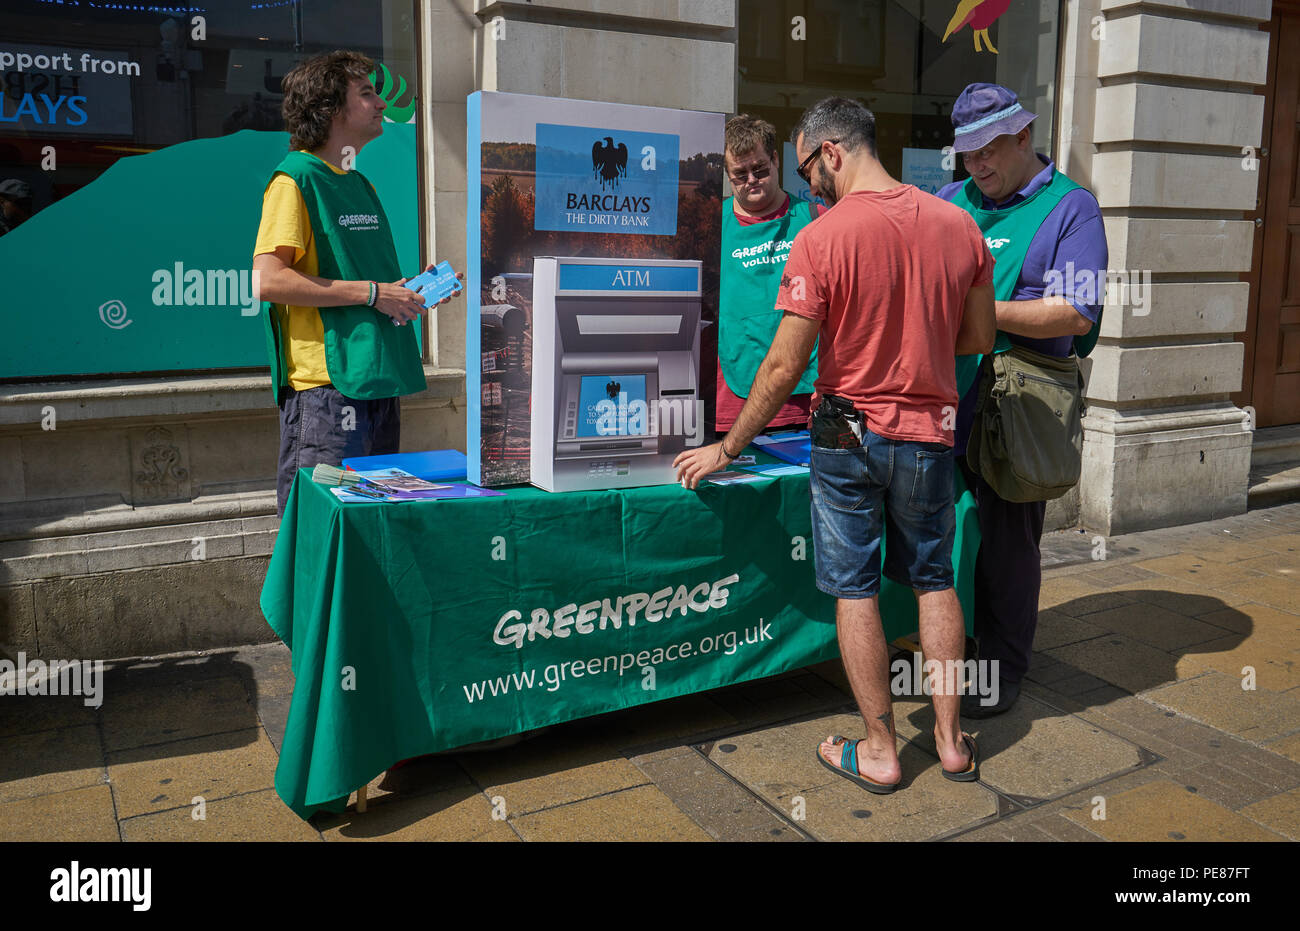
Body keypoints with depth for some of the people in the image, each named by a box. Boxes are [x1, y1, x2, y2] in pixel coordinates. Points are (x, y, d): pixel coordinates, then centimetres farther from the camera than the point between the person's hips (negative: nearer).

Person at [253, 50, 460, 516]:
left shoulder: (361, 185, 20)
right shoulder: (294, 179, -7)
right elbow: (268, 280, -19)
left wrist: (411, 286, 10)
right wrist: (372, 293, -16)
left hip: (377, 381, 9)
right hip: (326, 385, -9)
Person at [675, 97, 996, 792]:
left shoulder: (821, 239, -15)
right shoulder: (957, 225, -1)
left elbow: (784, 366, -15)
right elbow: (979, 338, 8)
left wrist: (726, 450, -5)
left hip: (848, 434, -4)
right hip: (930, 432, 4)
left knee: (855, 589, 8)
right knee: (934, 580, 17)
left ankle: (879, 750, 17)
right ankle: (951, 740, 25)